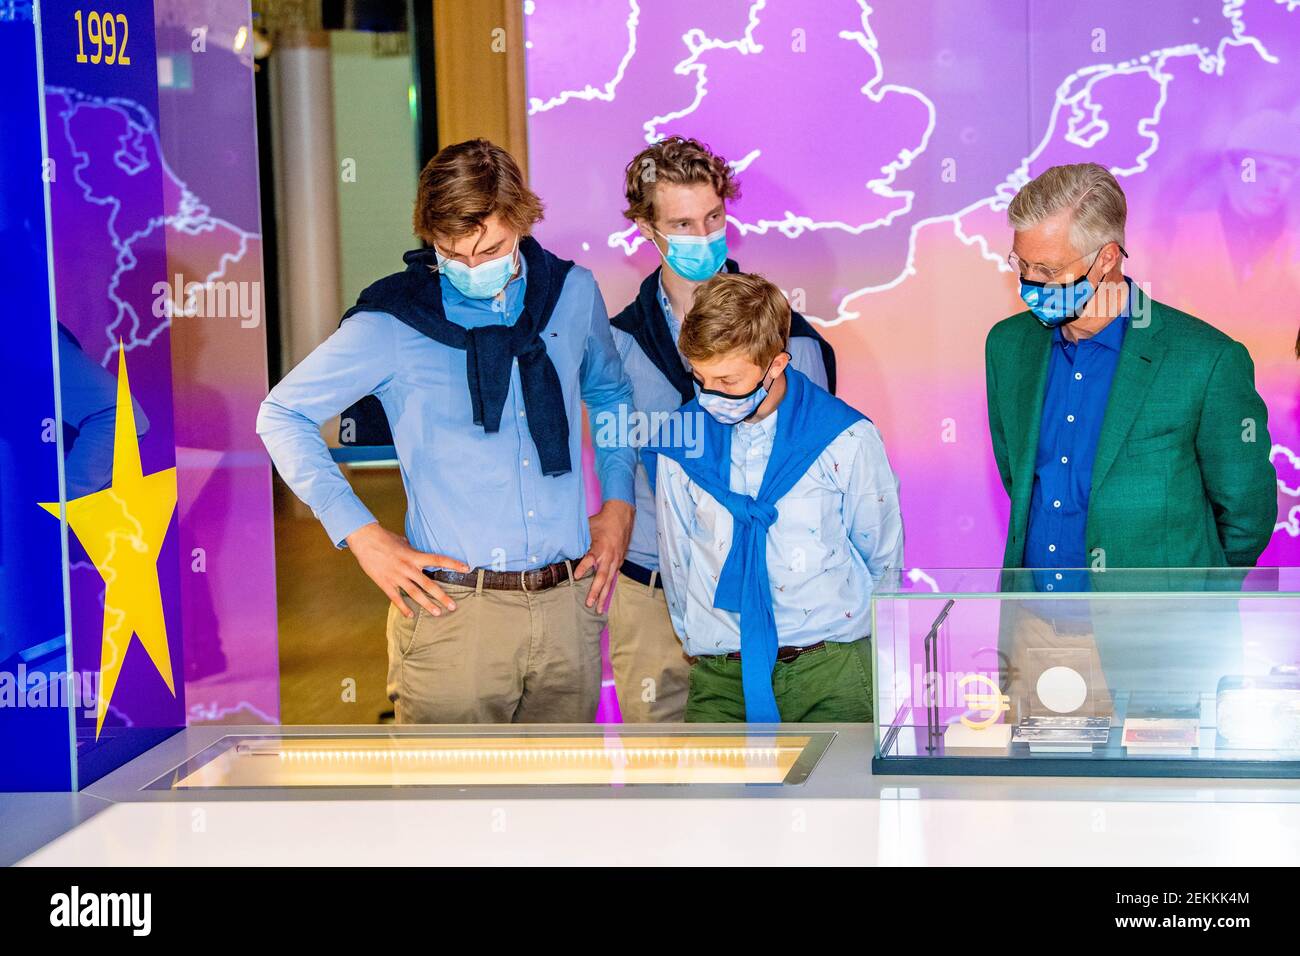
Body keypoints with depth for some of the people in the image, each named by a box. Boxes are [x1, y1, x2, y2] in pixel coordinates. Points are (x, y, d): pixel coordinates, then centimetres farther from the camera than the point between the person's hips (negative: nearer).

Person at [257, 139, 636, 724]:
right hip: (452, 611, -3)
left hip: (569, 605, 4)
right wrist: (360, 533, -4)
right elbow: (282, 414, 3)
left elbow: (609, 392, 27)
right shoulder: (393, 321, -5)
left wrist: (619, 502, 13)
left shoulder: (573, 292, 7)